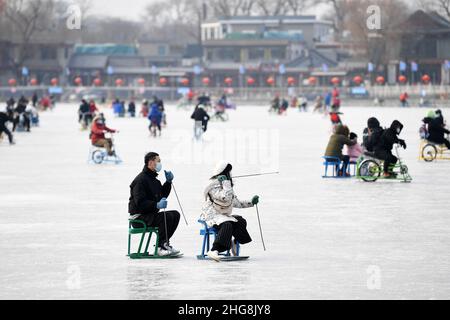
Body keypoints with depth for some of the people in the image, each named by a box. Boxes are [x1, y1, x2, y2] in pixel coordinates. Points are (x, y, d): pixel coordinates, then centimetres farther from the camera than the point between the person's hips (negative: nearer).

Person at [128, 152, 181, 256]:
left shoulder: (154, 179, 18)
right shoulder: (141, 180, -15)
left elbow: (163, 195, 22)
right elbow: (140, 202, -25)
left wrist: (168, 181, 9)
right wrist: (156, 205, -37)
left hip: (151, 213, 10)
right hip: (139, 217, -10)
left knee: (175, 214, -1)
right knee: (166, 217, -27)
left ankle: (164, 244, 0)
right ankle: (161, 247, -21)